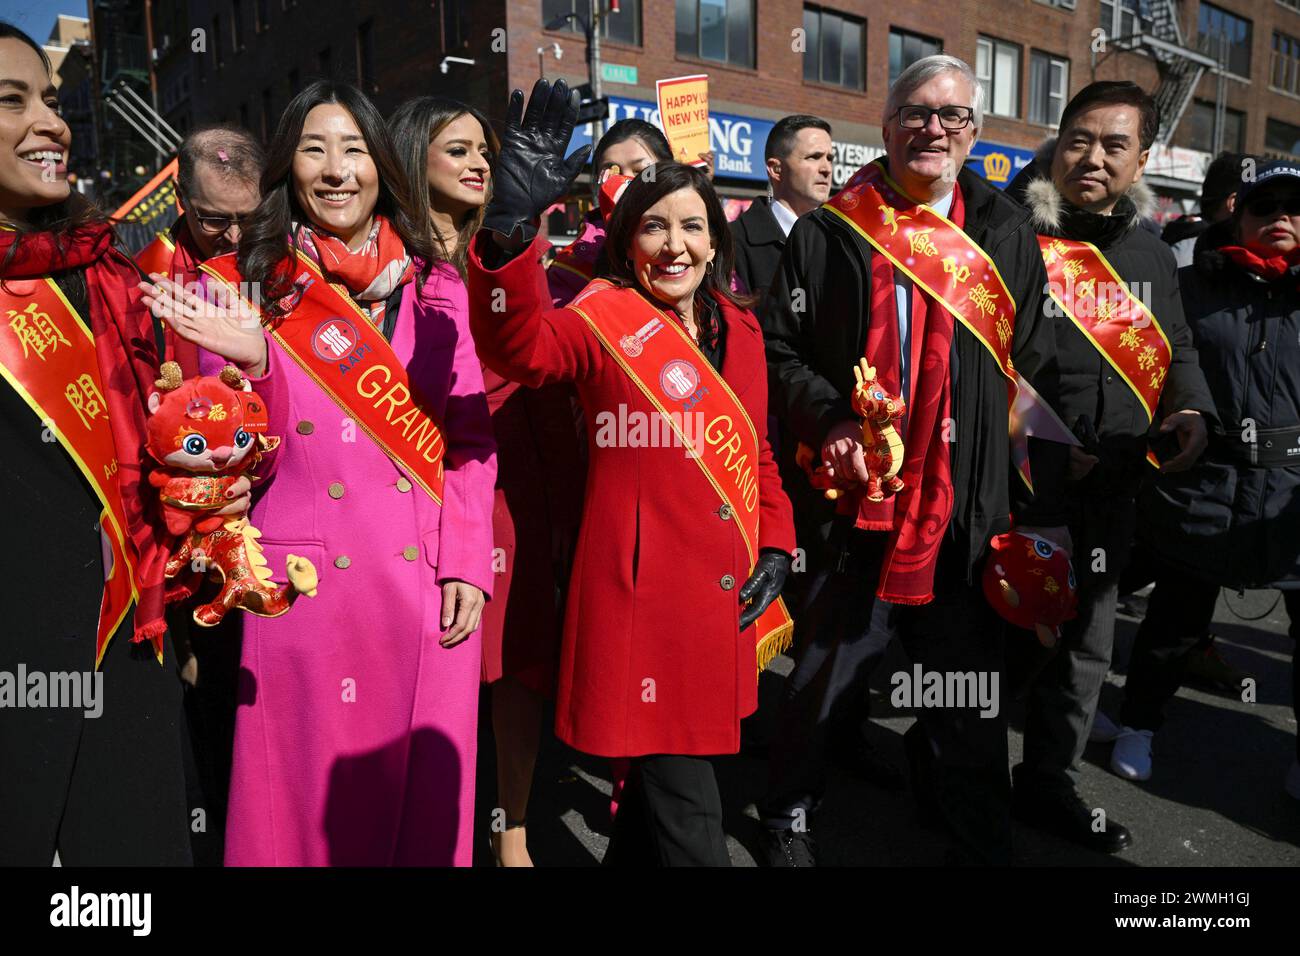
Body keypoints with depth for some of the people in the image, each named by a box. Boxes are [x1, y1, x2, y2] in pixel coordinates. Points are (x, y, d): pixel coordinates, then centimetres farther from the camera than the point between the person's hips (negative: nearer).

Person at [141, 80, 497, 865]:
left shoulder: (436, 286, 7)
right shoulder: (246, 286, 2)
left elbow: (472, 436, 5)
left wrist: (466, 566, -3)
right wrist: (251, 362, -19)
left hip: (427, 586, 2)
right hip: (304, 588, -1)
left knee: (424, 800, 12)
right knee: (306, 799, 9)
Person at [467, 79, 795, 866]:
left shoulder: (739, 328, 10)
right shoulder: (607, 318, -9)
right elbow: (521, 348, -30)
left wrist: (775, 546, 8)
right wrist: (513, 227, -46)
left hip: (724, 594, 6)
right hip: (643, 592, -6)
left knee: (665, 784, 22)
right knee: (688, 824, 0)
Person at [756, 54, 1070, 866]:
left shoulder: (1006, 234, 8)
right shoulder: (828, 234, 3)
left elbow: (1038, 373, 8)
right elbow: (779, 348, 3)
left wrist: (1041, 507, 3)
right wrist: (827, 421, -16)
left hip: (973, 510, 2)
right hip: (857, 499, -1)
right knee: (828, 674, 11)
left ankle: (982, 839, 33)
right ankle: (789, 814, 37)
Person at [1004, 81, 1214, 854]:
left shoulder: (1150, 254, 12)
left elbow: (1176, 350, 20)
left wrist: (1193, 409, 0)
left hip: (1111, 487, 6)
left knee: (1085, 644, 16)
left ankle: (1049, 785, 34)